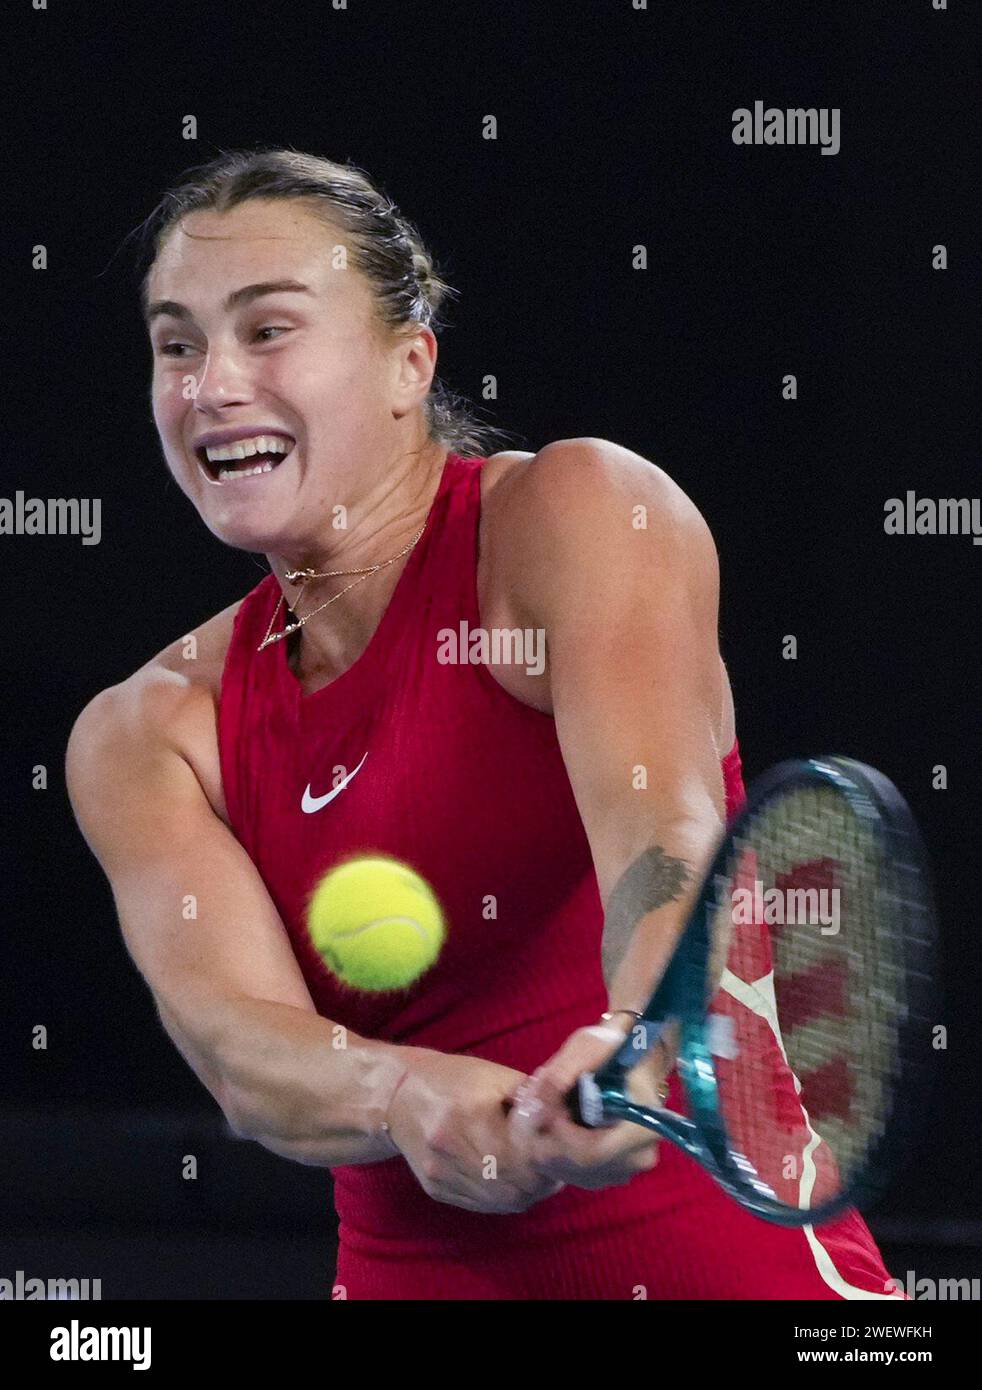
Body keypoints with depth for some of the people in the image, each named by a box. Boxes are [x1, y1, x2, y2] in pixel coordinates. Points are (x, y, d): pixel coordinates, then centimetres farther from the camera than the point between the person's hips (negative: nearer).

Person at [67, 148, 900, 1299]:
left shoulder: (581, 510, -6)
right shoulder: (138, 737, 3)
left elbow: (661, 819, -24)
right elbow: (236, 1040, -13)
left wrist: (641, 1037, -45)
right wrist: (409, 1096, -35)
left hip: (729, 1259, -3)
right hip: (411, 1273, 3)